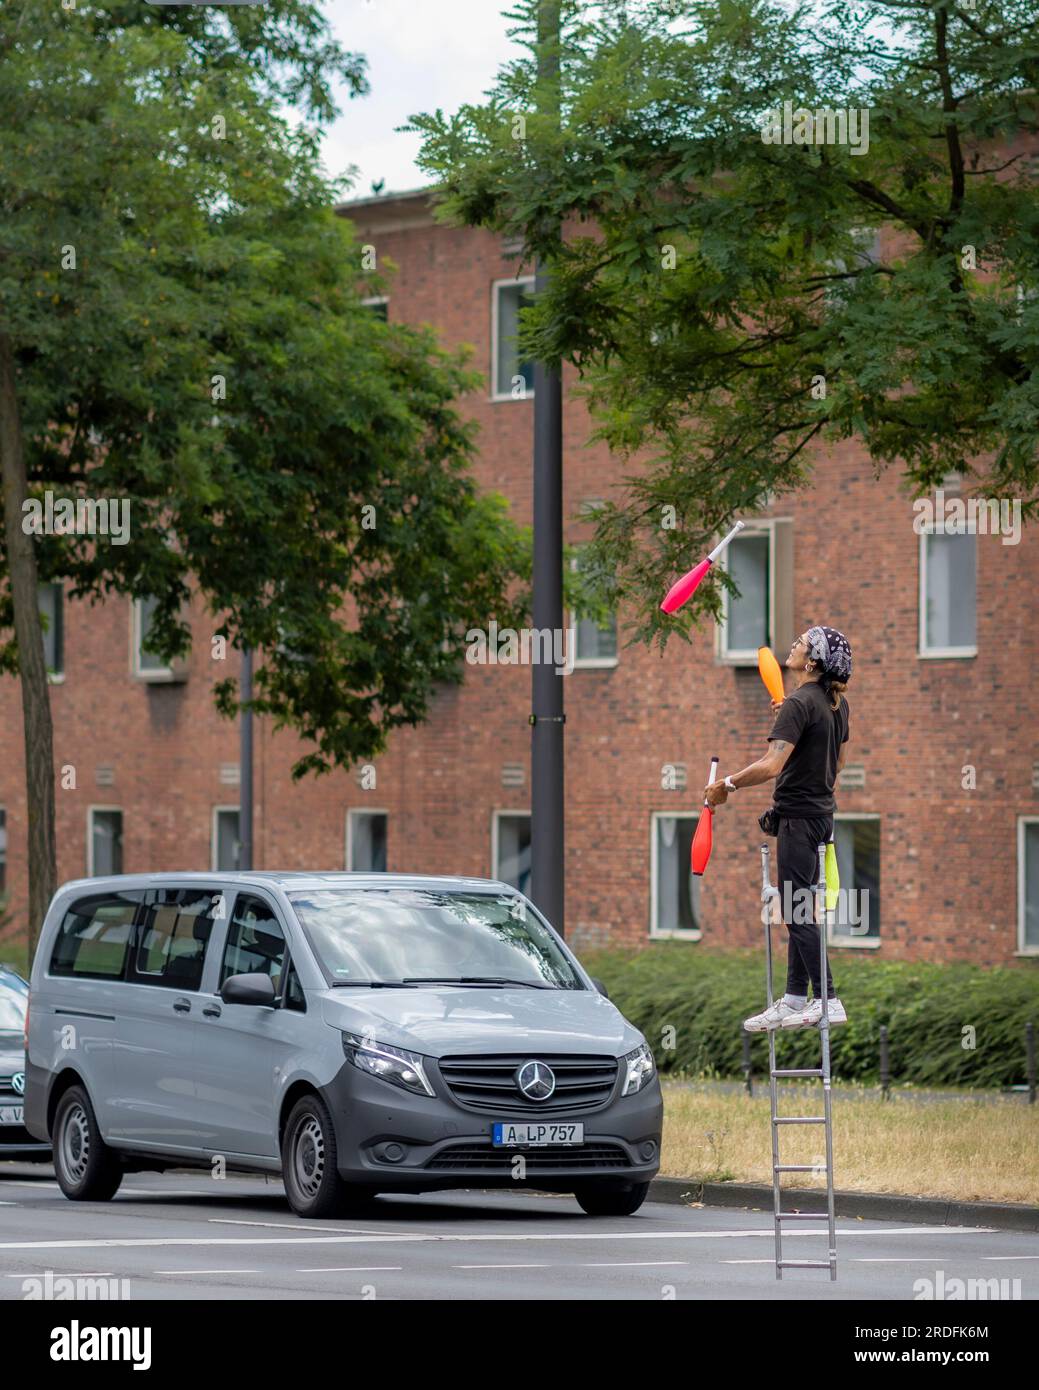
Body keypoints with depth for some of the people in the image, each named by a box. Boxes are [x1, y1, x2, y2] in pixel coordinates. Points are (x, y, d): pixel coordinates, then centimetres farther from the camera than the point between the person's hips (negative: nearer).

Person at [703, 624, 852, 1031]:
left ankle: (828, 1000, -8)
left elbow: (772, 765, -29)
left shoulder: (799, 704, -19)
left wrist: (727, 785, -19)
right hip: (821, 811, 9)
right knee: (797, 910, 15)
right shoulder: (837, 704, 9)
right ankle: (795, 999, 19)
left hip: (799, 816, -9)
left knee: (797, 912, -6)